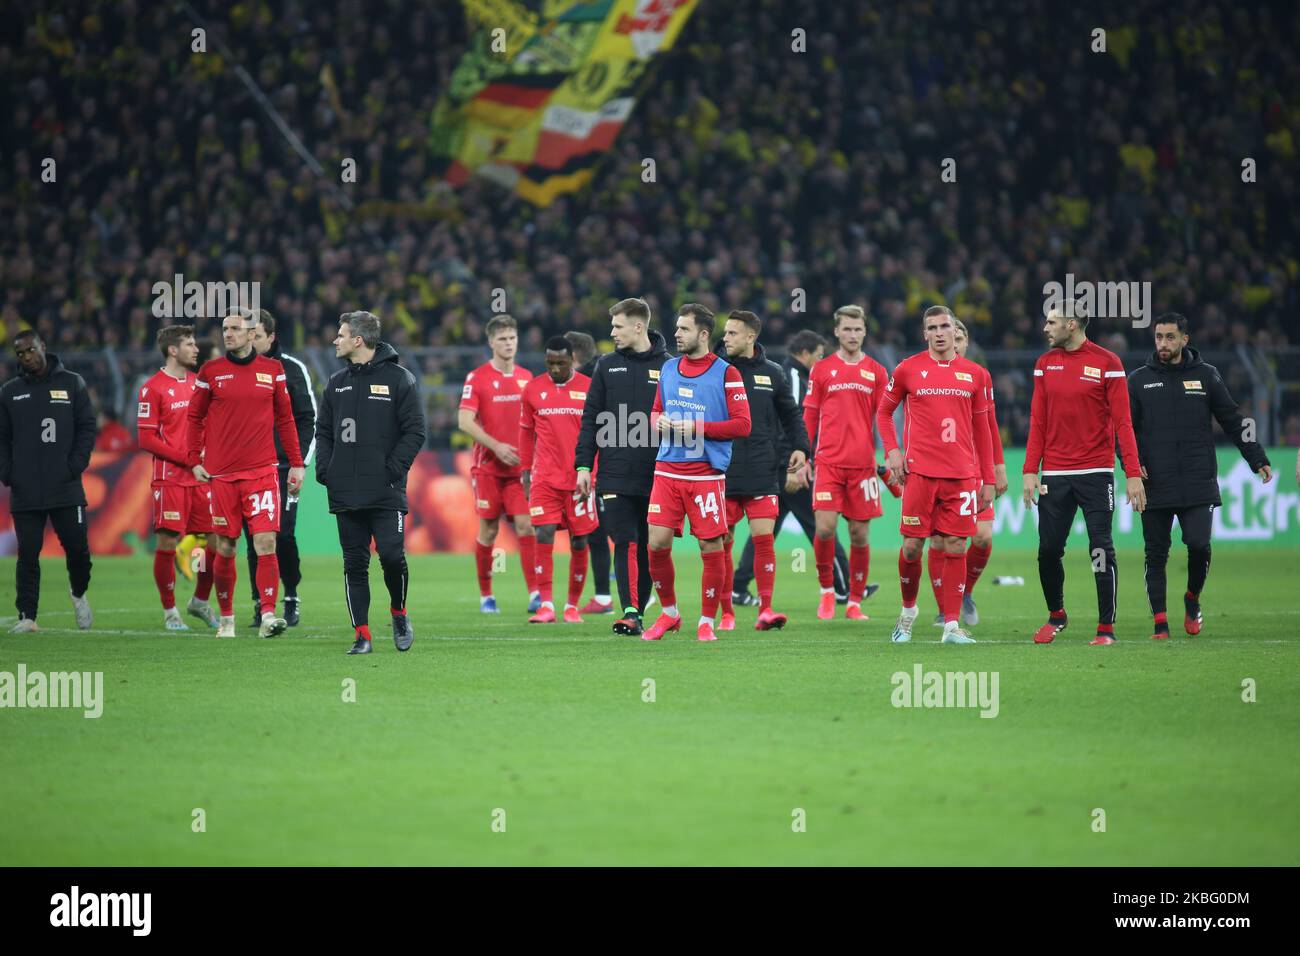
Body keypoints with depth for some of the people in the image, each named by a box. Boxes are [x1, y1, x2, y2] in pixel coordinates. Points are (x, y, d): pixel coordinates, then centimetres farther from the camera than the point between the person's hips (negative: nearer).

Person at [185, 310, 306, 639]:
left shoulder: (272, 370, 6)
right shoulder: (211, 371, 3)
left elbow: (285, 419, 12)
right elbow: (195, 418, 10)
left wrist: (297, 463, 9)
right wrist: (194, 461, 2)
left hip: (262, 472, 0)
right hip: (221, 475, 0)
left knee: (266, 543, -12)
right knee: (225, 549, 5)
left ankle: (268, 615, -14)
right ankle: (226, 618, 18)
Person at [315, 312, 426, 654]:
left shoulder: (398, 379, -2)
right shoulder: (337, 382, 14)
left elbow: (414, 432, -4)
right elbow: (323, 430, 18)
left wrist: (393, 469, -13)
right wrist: (325, 469, 2)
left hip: (386, 494, -4)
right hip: (345, 494, 4)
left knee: (392, 556, -10)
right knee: (355, 564, 3)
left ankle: (398, 611, 16)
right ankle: (361, 633, 6)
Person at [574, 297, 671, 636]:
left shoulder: (668, 366, 3)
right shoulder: (607, 366, 8)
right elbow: (591, 418, 8)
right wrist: (583, 465, 2)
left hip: (656, 475, 0)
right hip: (615, 474, 0)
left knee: (648, 547, 6)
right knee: (625, 543, -9)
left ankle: (638, 612, 15)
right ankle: (629, 612, -15)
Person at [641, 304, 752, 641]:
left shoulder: (726, 373, -5)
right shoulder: (669, 369, 12)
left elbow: (742, 425, -8)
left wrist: (697, 427, -15)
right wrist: (659, 421, -1)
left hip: (707, 473, -4)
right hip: (667, 471, 4)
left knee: (711, 547, -2)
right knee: (657, 543, -1)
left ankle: (707, 622, 11)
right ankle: (669, 613, 18)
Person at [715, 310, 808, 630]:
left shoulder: (772, 373, 7)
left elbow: (791, 414, 16)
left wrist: (800, 447, 2)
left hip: (763, 473, 0)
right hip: (723, 472, 0)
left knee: (764, 539, -7)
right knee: (722, 542, 2)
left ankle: (765, 609, -4)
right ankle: (726, 613, 11)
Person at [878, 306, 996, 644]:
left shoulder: (974, 374, 9)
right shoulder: (908, 369, 4)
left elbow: (981, 429, 13)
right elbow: (884, 412, 14)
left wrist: (988, 479, 10)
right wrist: (892, 451, -2)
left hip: (962, 475, 1)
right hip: (920, 472, -1)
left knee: (955, 547, -3)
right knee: (912, 545, -1)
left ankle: (952, 626, 0)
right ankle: (908, 610, 23)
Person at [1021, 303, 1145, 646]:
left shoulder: (1107, 363, -4)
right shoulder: (1045, 363, 9)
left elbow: (1122, 423, -5)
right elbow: (1037, 422, 12)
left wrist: (1133, 474, -10)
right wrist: (1030, 470, 4)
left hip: (1096, 473, -4)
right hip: (1055, 474, 4)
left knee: (1101, 551, -6)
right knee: (1048, 551, 3)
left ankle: (1106, 627, 2)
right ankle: (1056, 615, 24)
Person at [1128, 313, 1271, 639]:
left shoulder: (1206, 376, 7)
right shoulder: (1139, 380, 8)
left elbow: (1233, 420, 11)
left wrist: (1258, 459, 6)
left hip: (1198, 486, -1)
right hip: (1155, 486, 1)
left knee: (1199, 545, -12)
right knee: (1156, 556, 1)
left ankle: (1192, 598, 16)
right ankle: (1160, 622, 8)